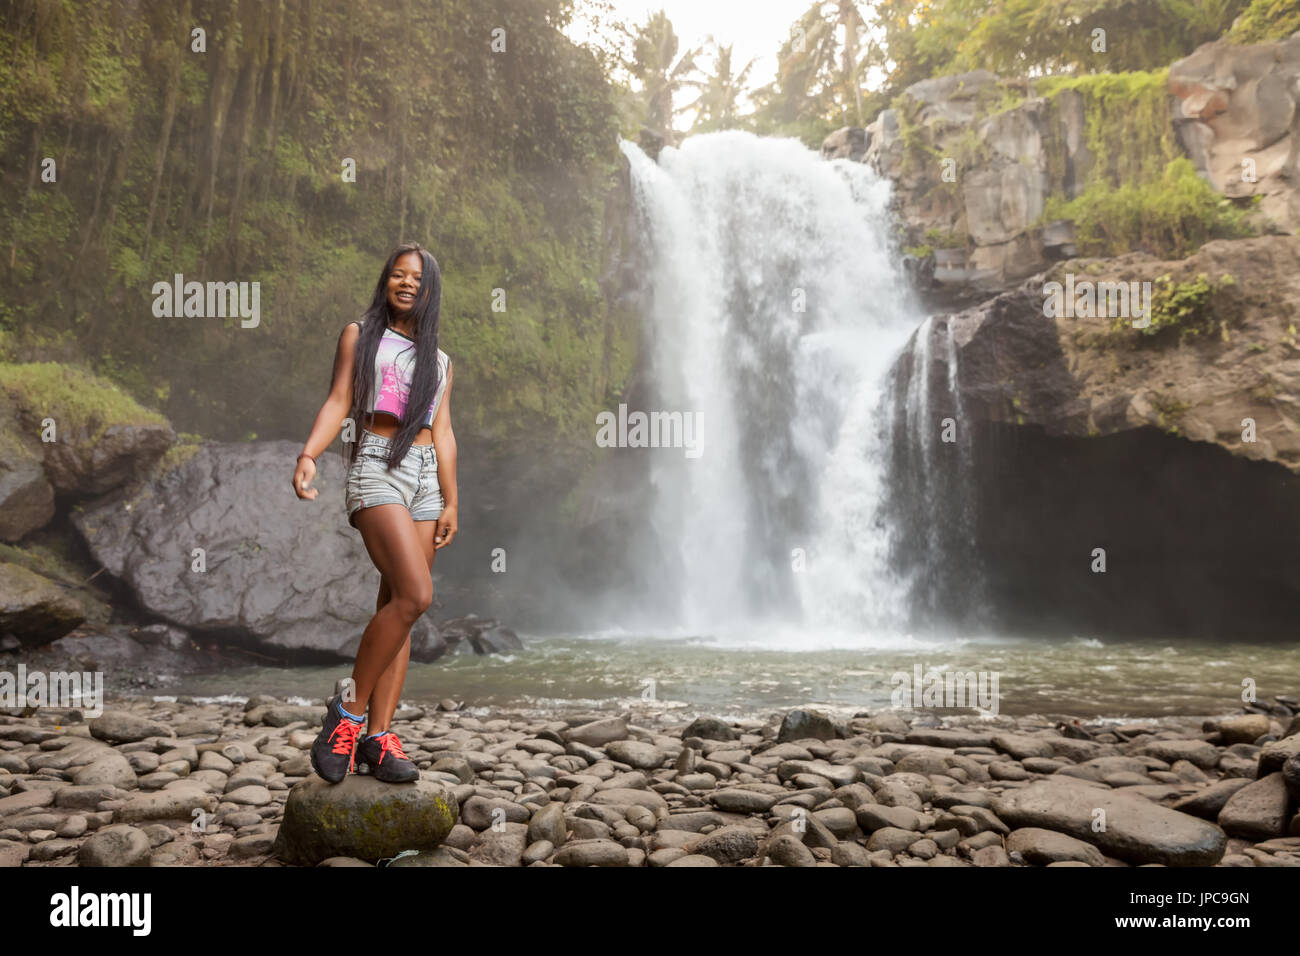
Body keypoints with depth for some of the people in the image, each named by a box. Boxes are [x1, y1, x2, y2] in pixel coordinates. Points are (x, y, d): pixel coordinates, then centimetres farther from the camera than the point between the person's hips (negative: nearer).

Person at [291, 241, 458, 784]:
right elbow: (338, 402, 0)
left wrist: (451, 504, 6)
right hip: (376, 468, -5)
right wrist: (307, 455, -17)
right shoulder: (359, 335, 10)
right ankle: (349, 707, -7)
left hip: (426, 479, 5)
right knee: (415, 596, -22)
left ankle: (377, 736, 1)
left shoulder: (439, 361, 20)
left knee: (397, 606, -1)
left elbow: (442, 434, 14)